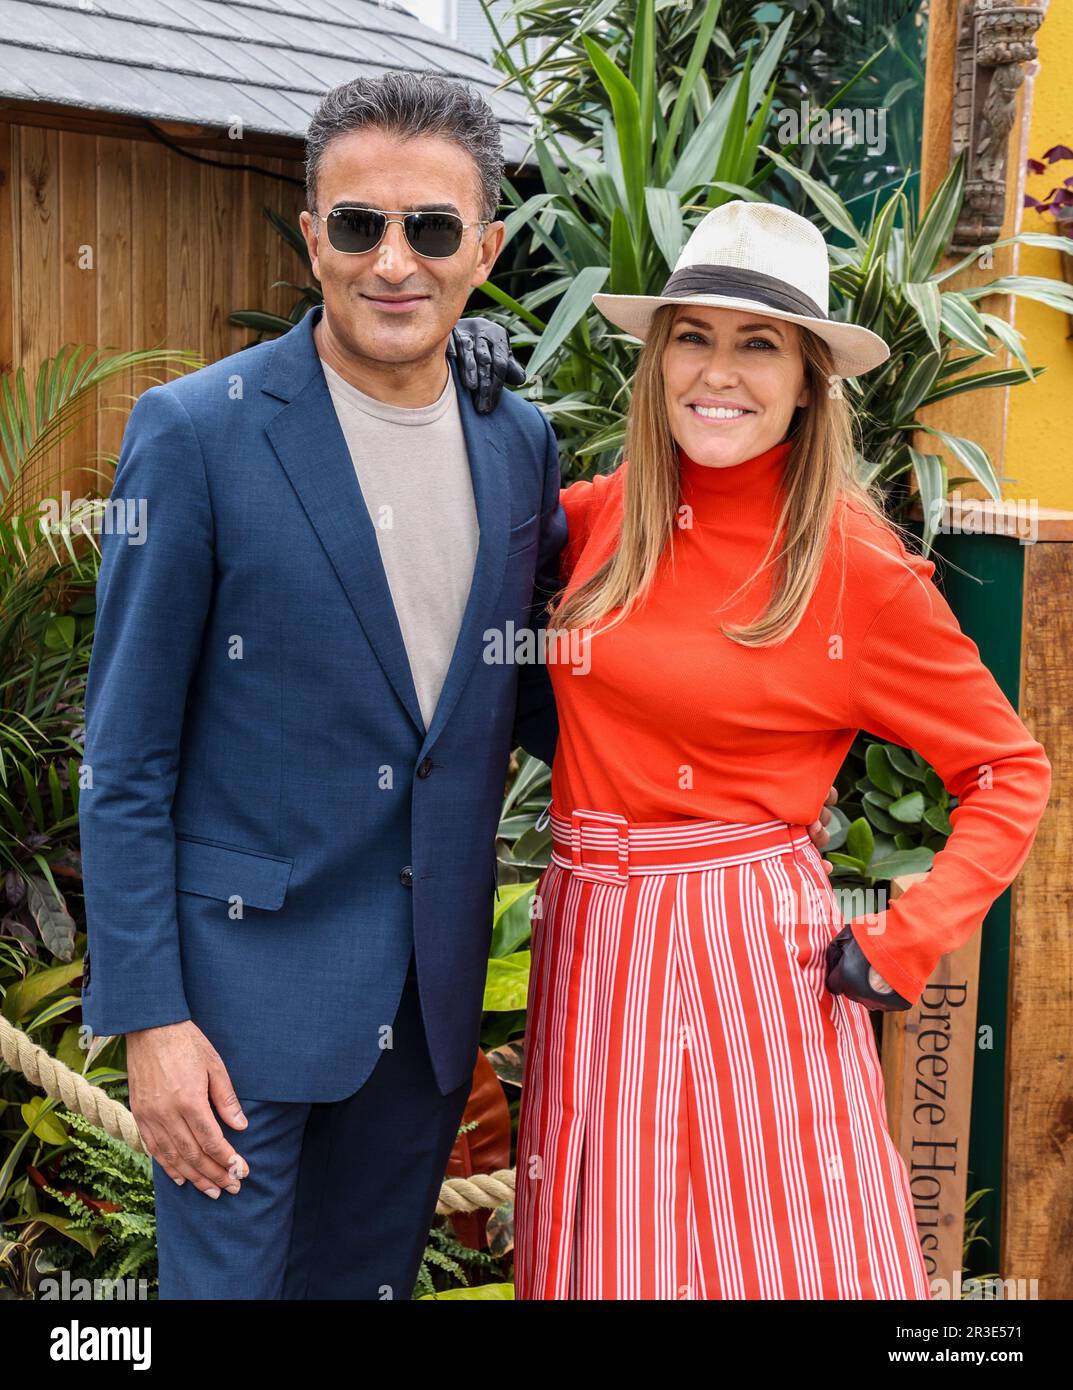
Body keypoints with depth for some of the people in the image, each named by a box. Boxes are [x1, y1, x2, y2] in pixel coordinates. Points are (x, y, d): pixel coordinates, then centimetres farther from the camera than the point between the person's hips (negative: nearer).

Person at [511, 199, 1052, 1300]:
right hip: (592, 938, 4)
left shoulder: (858, 567, -8)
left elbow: (1009, 770, -1)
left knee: (785, 1251, 6)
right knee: (608, 1250, 14)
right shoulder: (603, 517, 3)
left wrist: (911, 940, -10)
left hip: (756, 948, -4)